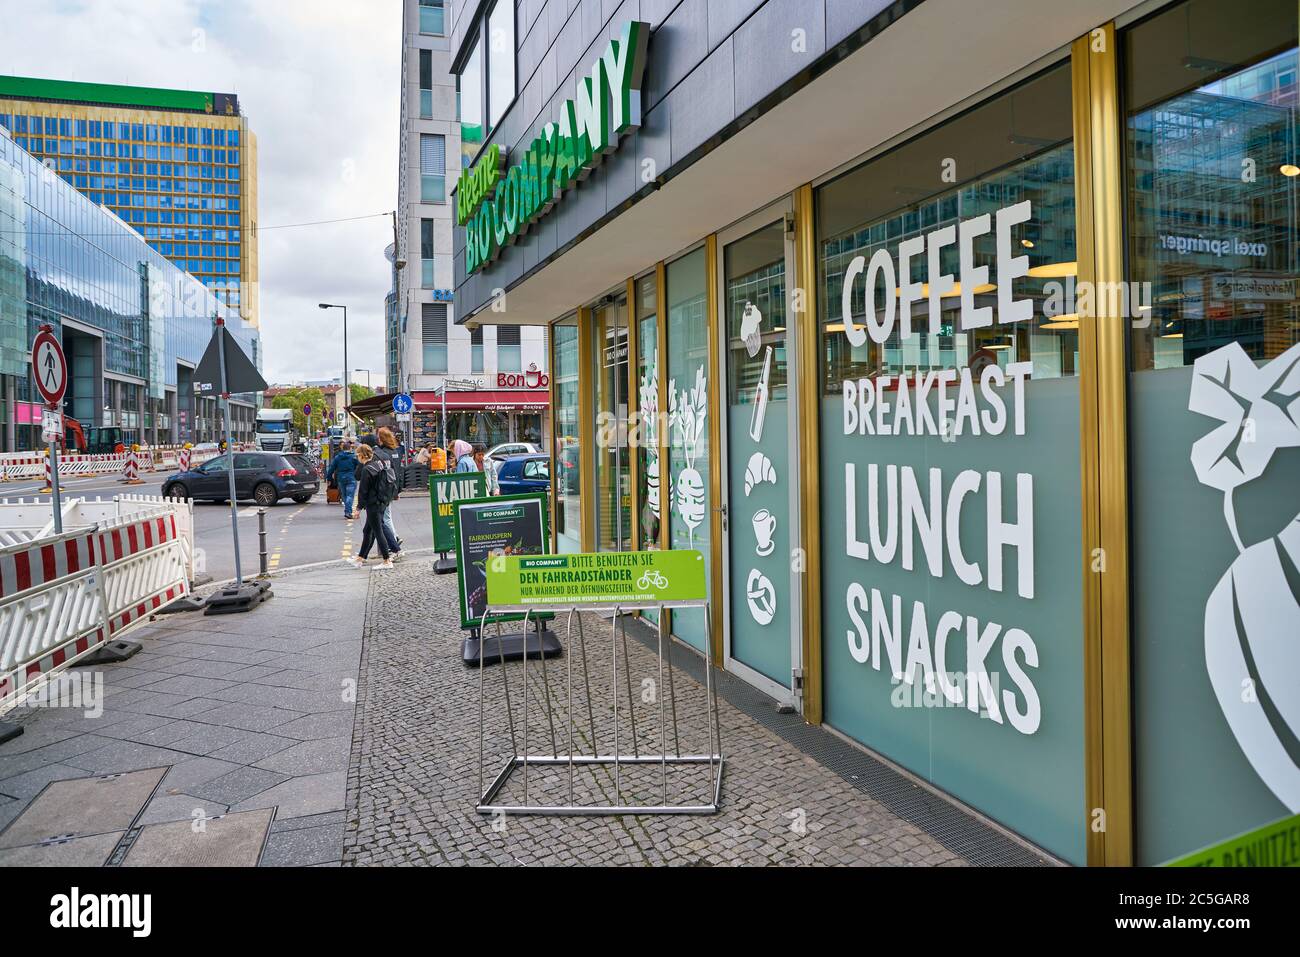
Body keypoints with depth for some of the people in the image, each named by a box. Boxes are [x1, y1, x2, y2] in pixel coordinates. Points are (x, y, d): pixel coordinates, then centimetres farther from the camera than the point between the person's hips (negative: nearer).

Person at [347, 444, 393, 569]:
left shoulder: (366, 470, -18)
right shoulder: (378, 464, 7)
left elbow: (363, 491, -15)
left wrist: (359, 507, -8)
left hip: (372, 505, -9)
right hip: (381, 503, 9)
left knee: (377, 532, -3)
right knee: (367, 531, 17)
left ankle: (387, 561, 1)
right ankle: (360, 558, 28)